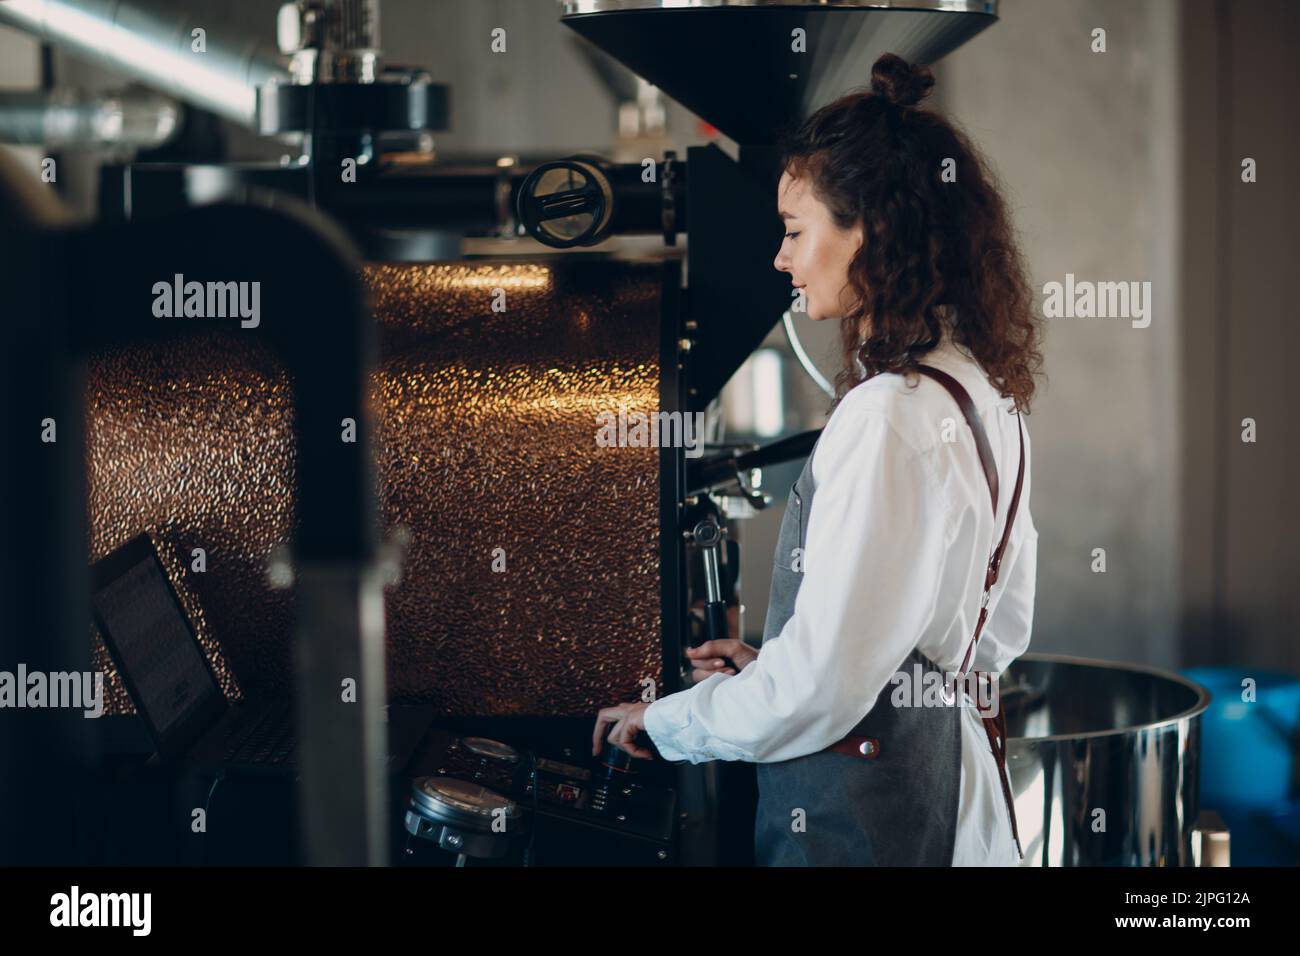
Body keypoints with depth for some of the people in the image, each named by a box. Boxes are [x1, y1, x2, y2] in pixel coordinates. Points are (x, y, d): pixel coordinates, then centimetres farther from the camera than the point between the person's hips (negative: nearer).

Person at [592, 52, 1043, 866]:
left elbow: (819, 684, -23)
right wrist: (771, 667, 15)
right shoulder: (987, 394, 6)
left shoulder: (889, 417, -22)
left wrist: (668, 721, -6)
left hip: (863, 817, -9)